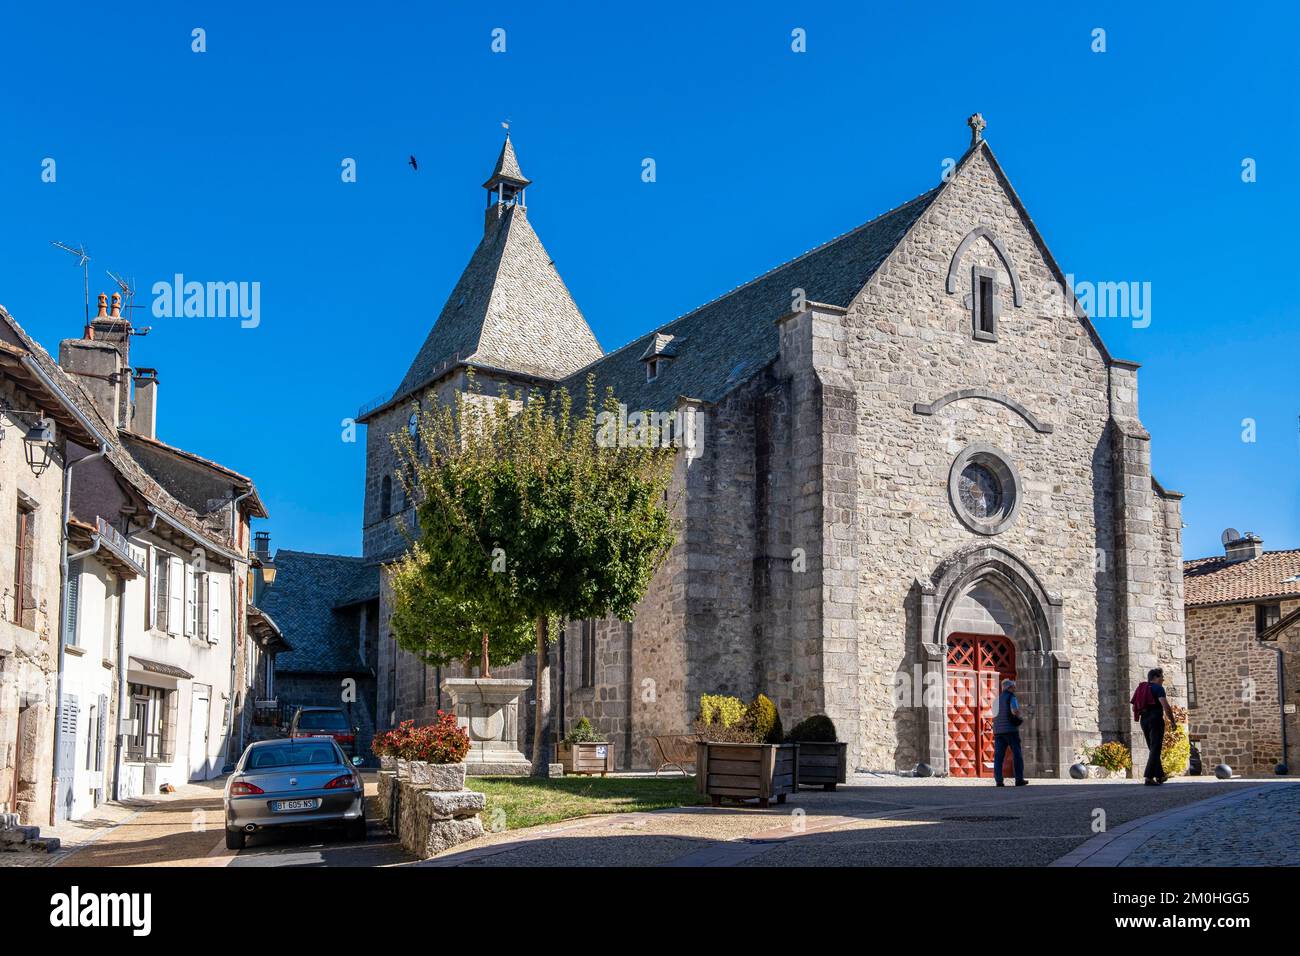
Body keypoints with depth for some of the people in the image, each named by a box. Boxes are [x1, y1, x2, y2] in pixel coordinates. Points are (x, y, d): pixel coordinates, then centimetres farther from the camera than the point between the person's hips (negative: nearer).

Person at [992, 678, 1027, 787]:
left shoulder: (997, 699, 18)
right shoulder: (1011, 697, -4)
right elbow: (1015, 711, -21)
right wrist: (1020, 718, 0)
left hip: (998, 730, 6)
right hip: (1010, 729, -6)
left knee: (998, 756, -1)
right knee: (1017, 754, 4)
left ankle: (998, 780, -9)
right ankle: (1019, 779, 5)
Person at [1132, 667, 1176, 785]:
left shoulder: (1141, 688, 16)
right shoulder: (1158, 688, -6)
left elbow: (1134, 707, 16)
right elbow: (1166, 706, -17)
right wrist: (1172, 721, -7)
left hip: (1144, 720, 7)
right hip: (1156, 719, -7)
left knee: (1152, 749, 18)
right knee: (1155, 750, -8)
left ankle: (1159, 776, 25)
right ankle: (1149, 778, -17)